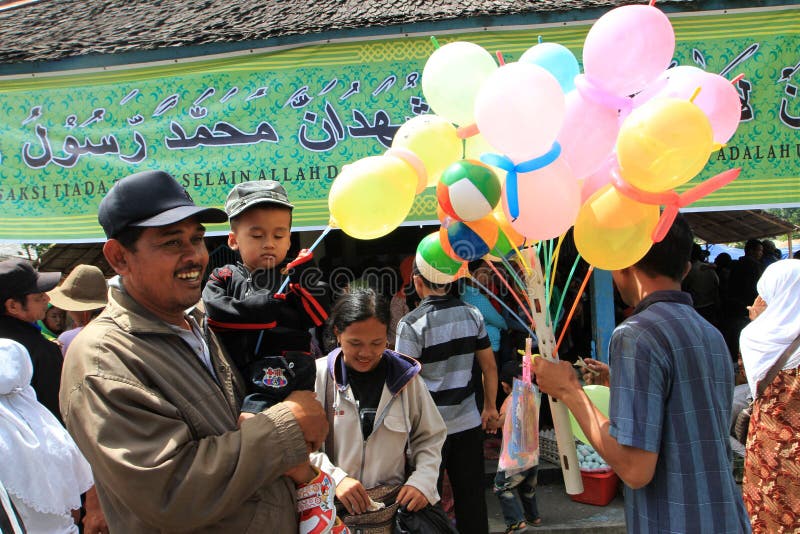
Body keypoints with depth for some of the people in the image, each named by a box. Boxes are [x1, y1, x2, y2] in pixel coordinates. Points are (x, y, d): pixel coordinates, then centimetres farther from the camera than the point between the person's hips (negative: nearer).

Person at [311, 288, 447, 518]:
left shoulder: (405, 376, 6)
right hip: (334, 506, -2)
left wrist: (423, 481, -2)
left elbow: (430, 438, 13)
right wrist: (335, 478, -15)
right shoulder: (318, 376, -1)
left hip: (397, 498, 2)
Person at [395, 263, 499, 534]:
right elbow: (489, 365, 8)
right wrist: (490, 407, 18)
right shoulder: (472, 314, 1)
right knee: (471, 498, 13)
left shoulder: (411, 324, -14)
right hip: (469, 422, 4)